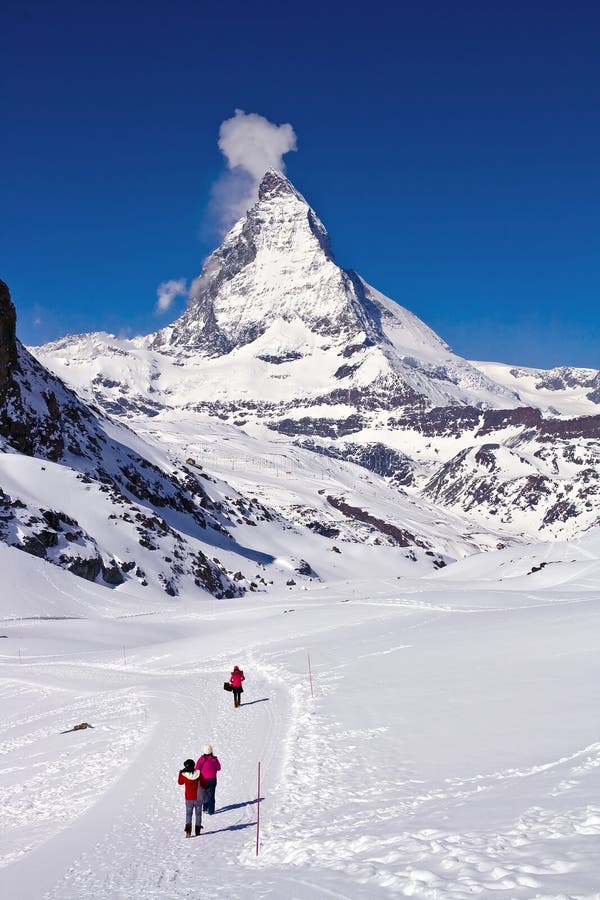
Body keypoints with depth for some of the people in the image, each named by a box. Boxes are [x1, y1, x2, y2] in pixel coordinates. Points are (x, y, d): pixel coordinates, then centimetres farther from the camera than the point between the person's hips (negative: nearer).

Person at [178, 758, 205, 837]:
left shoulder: (184, 775, -13)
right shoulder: (199, 774, -12)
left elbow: (180, 782, 8)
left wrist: (180, 773, 20)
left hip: (189, 798, 0)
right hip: (198, 798, 0)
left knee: (188, 814, 8)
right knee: (198, 814, 14)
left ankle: (188, 831, -8)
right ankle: (197, 831, 16)